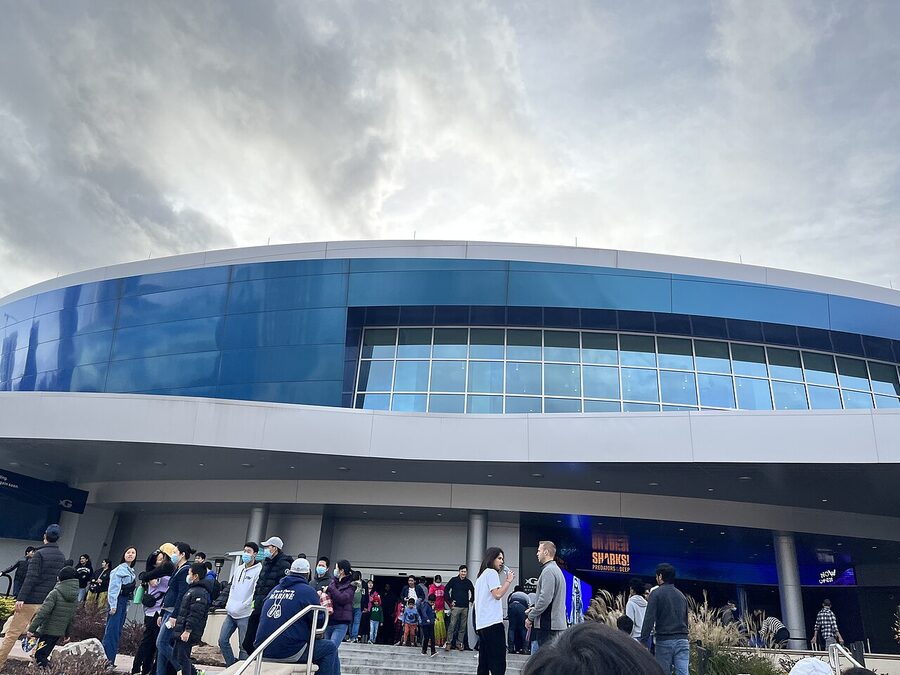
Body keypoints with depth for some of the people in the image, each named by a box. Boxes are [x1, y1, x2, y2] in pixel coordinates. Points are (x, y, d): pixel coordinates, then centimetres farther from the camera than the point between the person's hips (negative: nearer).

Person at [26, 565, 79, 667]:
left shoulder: (55, 593, -14)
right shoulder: (75, 597, 7)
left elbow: (43, 612, -19)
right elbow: (72, 618, 13)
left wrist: (32, 629, -15)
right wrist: (67, 634, 22)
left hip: (47, 631, -6)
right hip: (60, 632, 7)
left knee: (39, 656, -2)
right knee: (44, 655, 17)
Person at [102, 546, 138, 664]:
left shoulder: (131, 571, 15)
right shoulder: (120, 569, -9)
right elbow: (114, 587, -14)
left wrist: (127, 606, 12)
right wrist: (113, 605, -17)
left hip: (124, 602, 8)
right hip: (117, 601, -8)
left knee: (118, 631, 9)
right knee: (112, 630, -10)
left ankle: (110, 660, 13)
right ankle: (107, 659, -7)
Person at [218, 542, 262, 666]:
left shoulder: (258, 570, -12)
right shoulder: (238, 568, 11)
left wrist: (241, 606, -15)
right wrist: (229, 604, 10)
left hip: (245, 615, -7)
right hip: (231, 613, 8)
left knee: (244, 646, -1)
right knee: (222, 640, 9)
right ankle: (232, 666, 23)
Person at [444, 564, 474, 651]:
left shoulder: (468, 582, 8)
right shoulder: (454, 580, -1)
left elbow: (473, 592, 24)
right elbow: (446, 590, 1)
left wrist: (471, 601, 13)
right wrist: (450, 601, -4)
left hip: (465, 607, 3)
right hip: (456, 607, -3)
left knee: (463, 626, 5)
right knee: (452, 625, -8)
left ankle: (459, 643, 14)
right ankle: (449, 642, 0)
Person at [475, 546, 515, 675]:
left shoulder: (481, 575, 23)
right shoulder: (491, 572, -5)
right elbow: (497, 594, -14)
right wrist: (508, 580, -6)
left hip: (481, 624, 9)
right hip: (493, 622, -9)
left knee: (484, 663, 7)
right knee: (499, 664, -9)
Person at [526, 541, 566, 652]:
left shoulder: (548, 571, -13)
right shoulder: (556, 569, 18)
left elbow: (545, 599, -21)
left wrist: (530, 617, -12)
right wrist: (535, 608, 16)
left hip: (548, 624, -10)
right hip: (557, 623, 10)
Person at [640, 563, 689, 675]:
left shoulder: (656, 593, -5)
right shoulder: (681, 595, 16)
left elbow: (649, 619, -12)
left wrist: (643, 641, -12)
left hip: (664, 640, -5)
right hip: (682, 640, 5)